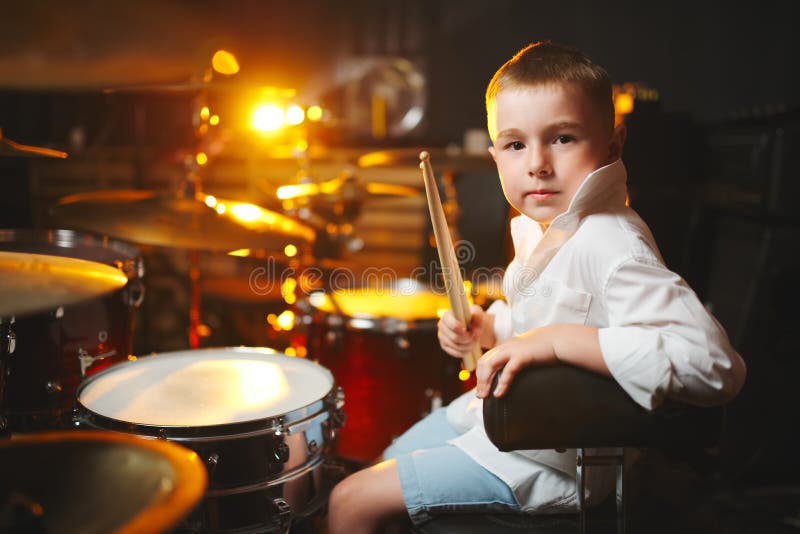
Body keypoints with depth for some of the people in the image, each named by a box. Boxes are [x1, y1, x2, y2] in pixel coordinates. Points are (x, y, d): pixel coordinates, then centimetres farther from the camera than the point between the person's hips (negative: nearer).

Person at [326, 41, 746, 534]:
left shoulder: (612, 246, -29)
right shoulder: (539, 226, 0)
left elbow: (715, 364, -40)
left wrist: (558, 340, -41)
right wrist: (486, 327, 0)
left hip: (549, 463, -8)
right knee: (391, 458, 28)